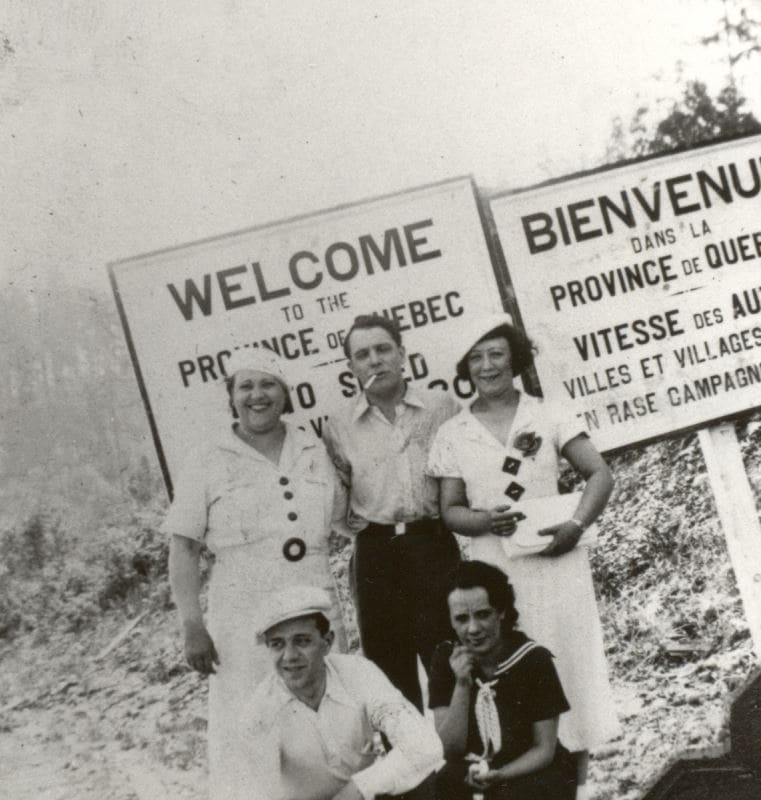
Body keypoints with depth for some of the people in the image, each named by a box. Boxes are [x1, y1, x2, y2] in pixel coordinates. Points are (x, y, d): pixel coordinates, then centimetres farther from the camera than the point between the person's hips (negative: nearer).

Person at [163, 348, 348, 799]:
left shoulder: (316, 453, 10)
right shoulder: (209, 465, 0)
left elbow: (345, 519, 20)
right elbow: (184, 549, -2)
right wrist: (193, 626, -10)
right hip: (244, 622, -3)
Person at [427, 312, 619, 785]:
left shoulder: (546, 416, 3)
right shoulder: (452, 435, 5)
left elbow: (600, 473, 2)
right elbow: (450, 510, 5)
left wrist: (577, 525, -13)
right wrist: (485, 521, -17)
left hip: (554, 559, 0)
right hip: (494, 567, 1)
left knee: (570, 657, 2)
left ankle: (578, 774, 15)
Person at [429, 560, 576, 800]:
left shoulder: (533, 659, -14)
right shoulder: (447, 659, -7)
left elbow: (544, 749, -9)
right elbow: (449, 750, -11)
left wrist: (500, 776, -26)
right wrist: (462, 685, -23)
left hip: (535, 772, -2)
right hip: (473, 772, 2)